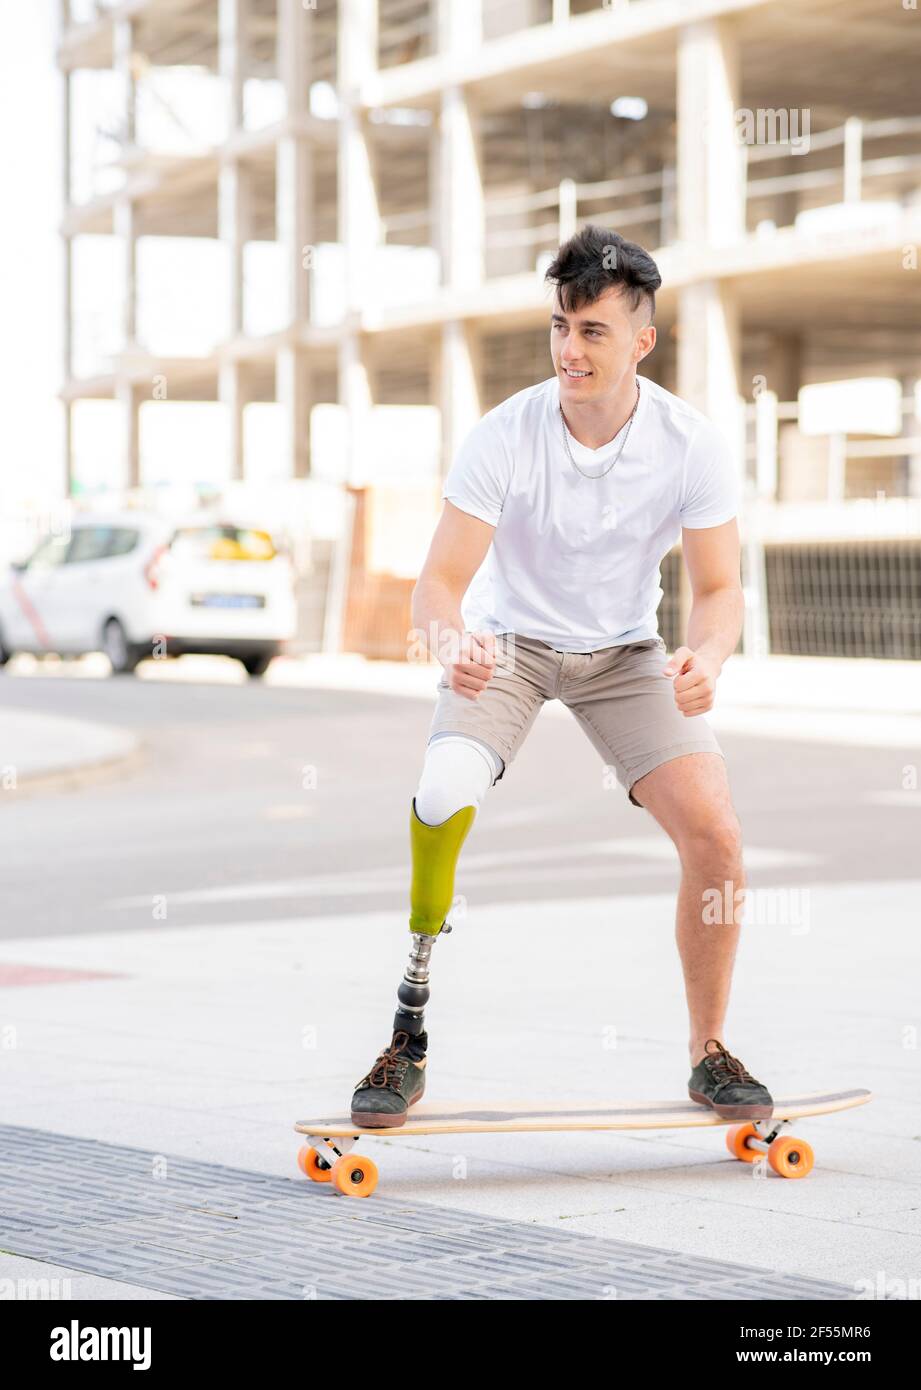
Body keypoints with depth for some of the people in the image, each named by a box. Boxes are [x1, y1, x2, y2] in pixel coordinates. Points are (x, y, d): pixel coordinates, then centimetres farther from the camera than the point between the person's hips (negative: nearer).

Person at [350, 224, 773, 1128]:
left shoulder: (691, 444, -17)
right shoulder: (503, 438, -22)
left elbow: (718, 588, -10)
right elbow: (440, 583, -21)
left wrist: (707, 656, -33)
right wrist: (451, 644, -45)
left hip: (625, 653, 2)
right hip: (505, 645, -1)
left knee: (714, 833, -15)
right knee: (443, 797, -28)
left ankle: (708, 1052, 5)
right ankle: (406, 1043, -16)